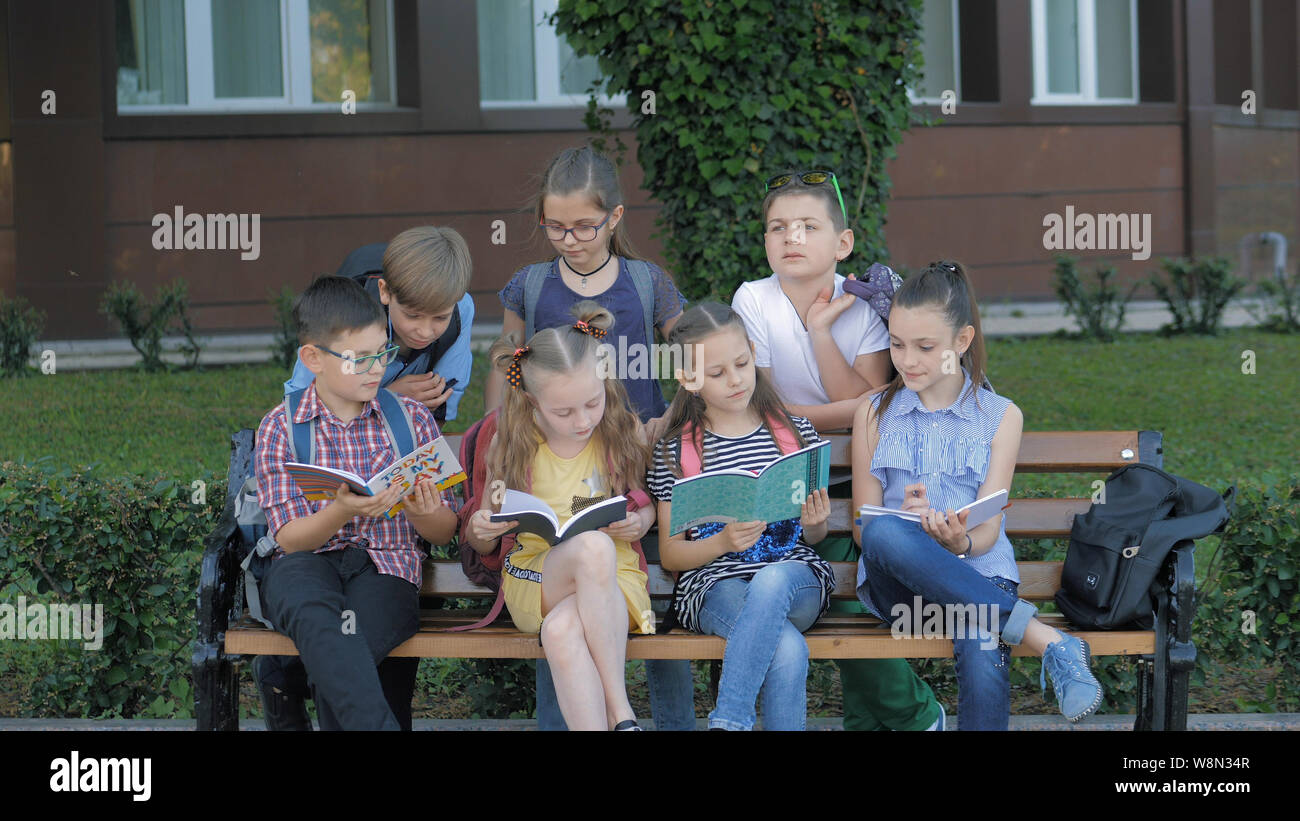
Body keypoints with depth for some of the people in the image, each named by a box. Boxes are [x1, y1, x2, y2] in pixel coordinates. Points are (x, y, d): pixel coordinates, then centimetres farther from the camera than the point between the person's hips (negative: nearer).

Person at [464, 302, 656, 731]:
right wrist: (482, 529, -13)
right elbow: (482, 545, 12)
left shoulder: (623, 432, 1)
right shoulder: (512, 444, 2)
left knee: (561, 630, -39)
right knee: (593, 546, -38)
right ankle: (619, 712, -39)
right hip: (533, 579, 0)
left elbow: (648, 504, 17)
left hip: (612, 579, 0)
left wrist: (641, 522, -7)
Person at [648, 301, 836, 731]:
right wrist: (722, 542, -14)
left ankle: (727, 722, -38)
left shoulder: (796, 433, 10)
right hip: (714, 584, -2)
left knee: (772, 580, -38)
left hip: (796, 573, 2)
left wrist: (815, 523, -5)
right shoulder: (676, 450, 5)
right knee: (788, 650, -36)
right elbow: (669, 554, 6)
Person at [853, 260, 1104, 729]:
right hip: (895, 584, 1)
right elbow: (863, 526, 7)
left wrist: (959, 541, -22)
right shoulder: (875, 414, 13)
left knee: (983, 661, -37)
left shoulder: (1000, 417, 10)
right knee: (886, 535, -37)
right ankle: (1049, 641, -35)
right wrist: (904, 523, -16)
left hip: (977, 571, -1)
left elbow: (987, 531, 2)